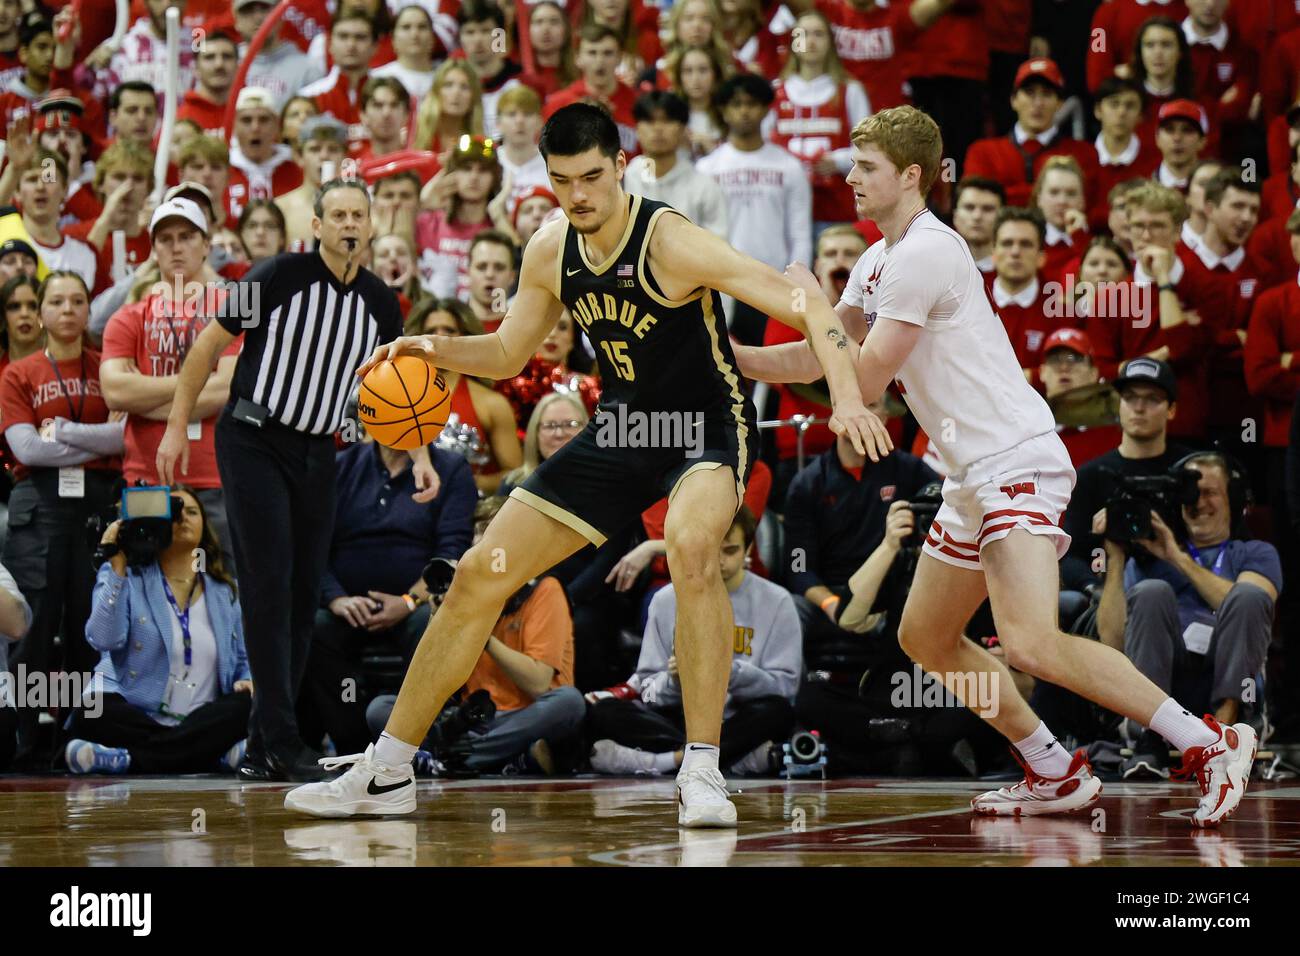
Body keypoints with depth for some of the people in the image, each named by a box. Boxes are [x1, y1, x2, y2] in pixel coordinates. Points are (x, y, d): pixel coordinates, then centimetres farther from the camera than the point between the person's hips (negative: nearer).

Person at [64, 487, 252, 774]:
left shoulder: (224, 590, 15)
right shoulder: (125, 577, 5)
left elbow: (243, 662, 20)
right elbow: (104, 639, -13)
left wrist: (247, 682, -4)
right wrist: (117, 565, -11)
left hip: (200, 724, 3)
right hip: (131, 716, -3)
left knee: (243, 706, -30)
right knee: (93, 711, -36)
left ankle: (127, 759, -33)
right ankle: (210, 755, -32)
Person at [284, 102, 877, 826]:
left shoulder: (670, 242, -24)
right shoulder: (551, 253, -4)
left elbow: (809, 309, -27)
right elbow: (510, 353, 12)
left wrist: (847, 396, -40)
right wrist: (437, 350, -8)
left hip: (708, 423, -6)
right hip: (624, 426, 6)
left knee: (691, 546, -39)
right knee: (479, 576, 2)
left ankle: (702, 772, -30)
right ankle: (387, 773, 14)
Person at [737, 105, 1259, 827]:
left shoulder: (924, 252, -14)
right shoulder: (880, 260, 18)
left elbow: (865, 380, -14)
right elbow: (818, 361, 23)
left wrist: (813, 306, -2)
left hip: (1016, 461, -11)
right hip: (975, 474, 11)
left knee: (1030, 642, -25)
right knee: (924, 637, 16)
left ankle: (1210, 744, -20)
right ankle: (1056, 777, 17)